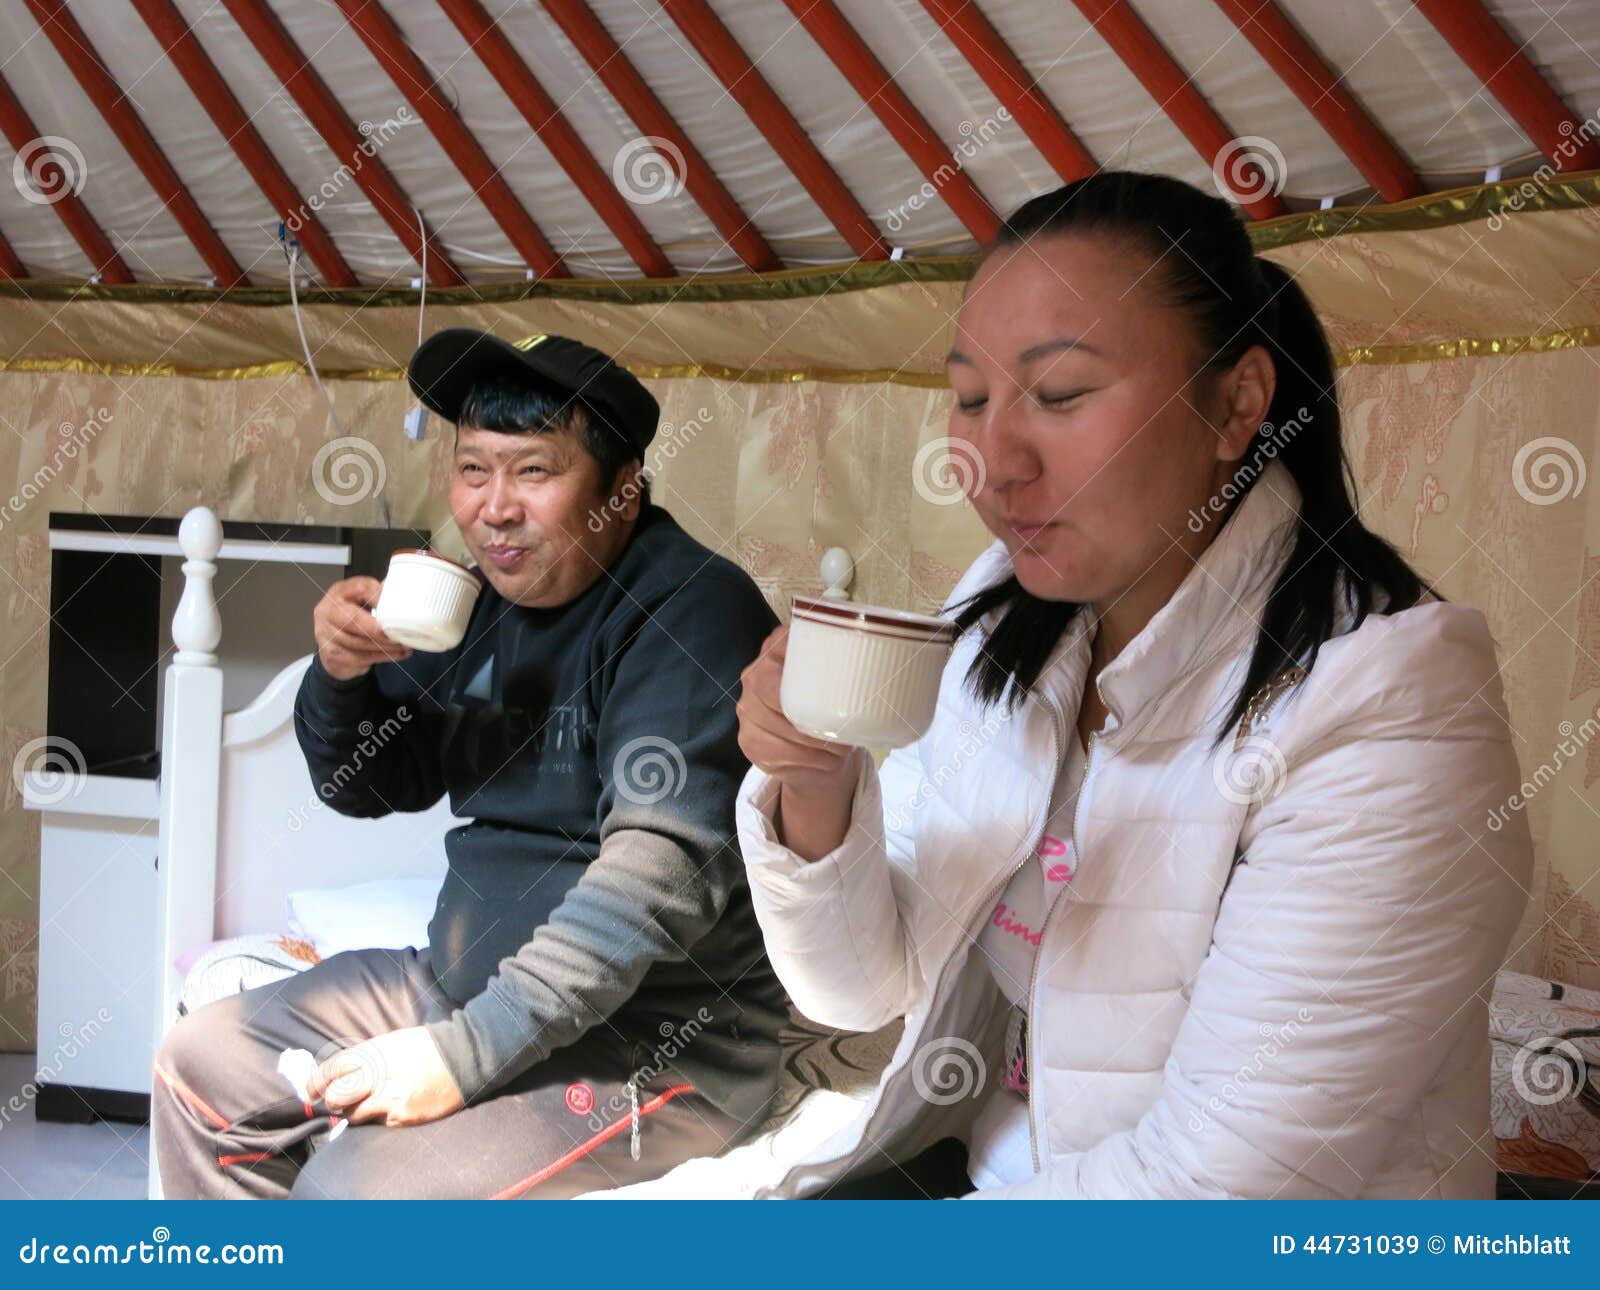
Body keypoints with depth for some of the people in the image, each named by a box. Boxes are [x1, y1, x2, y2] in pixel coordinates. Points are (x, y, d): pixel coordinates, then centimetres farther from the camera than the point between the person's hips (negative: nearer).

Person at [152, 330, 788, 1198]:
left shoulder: (693, 607, -18)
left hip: (652, 1039, -8)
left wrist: (470, 1051, -28)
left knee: (354, 1188, -23)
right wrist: (339, 673, -5)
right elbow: (364, 786, 18)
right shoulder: (483, 605, 8)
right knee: (203, 1065, 11)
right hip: (461, 980, 9)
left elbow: (663, 866, -28)